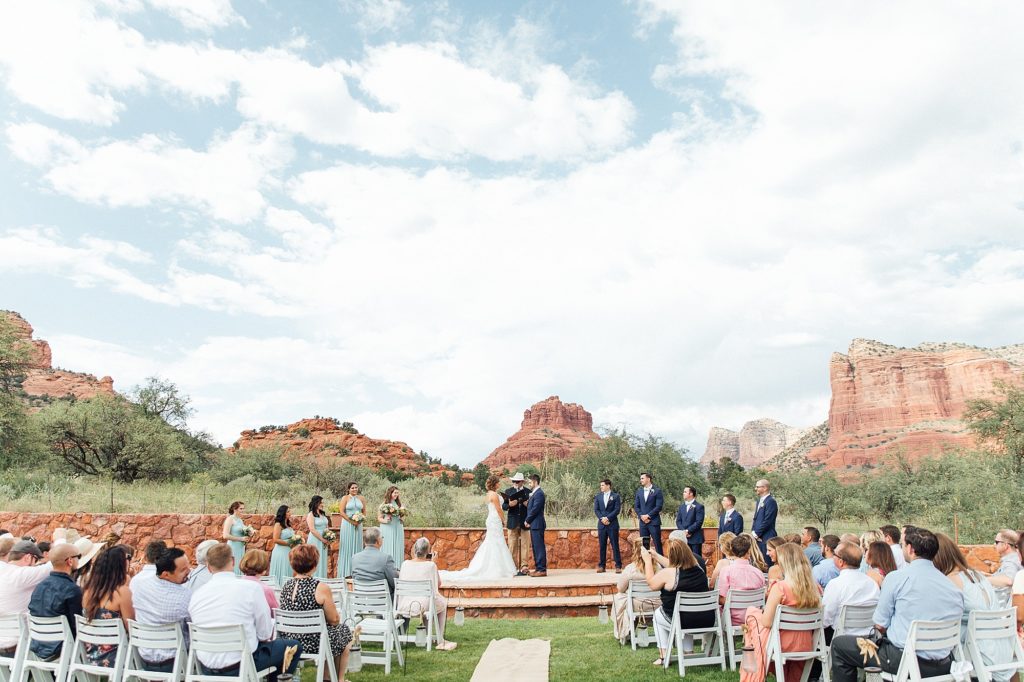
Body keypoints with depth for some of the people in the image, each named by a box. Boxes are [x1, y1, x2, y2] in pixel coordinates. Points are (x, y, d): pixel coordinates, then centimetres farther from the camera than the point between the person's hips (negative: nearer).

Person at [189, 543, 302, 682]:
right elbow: (265, 634, -11)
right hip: (240, 666, -5)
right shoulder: (251, 587, -17)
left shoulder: (196, 595, -4)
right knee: (294, 645, 16)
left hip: (206, 669, 6)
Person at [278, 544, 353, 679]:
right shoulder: (321, 587, -21)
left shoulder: (286, 585, -3)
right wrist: (338, 614, 10)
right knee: (345, 631, 24)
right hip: (315, 643, -6)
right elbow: (334, 620, -13)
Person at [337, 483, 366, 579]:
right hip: (347, 524, -4)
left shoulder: (361, 498, 8)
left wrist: (359, 521, -5)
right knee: (347, 546, -1)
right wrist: (351, 521, -14)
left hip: (358, 525, 4)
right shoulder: (345, 498, -3)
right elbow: (342, 512, -9)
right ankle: (346, 572, 5)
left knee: (357, 546, 6)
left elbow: (364, 511, 11)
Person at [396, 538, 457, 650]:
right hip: (424, 605, -4)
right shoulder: (431, 565, -10)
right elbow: (438, 584, 3)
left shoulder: (405, 564, -3)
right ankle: (441, 640, 28)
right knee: (444, 603, 30)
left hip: (404, 606, 4)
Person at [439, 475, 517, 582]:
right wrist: (503, 520, -4)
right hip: (495, 521, -10)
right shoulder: (494, 494, -15)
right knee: (496, 544, -4)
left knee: (490, 544, 12)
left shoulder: (489, 494, 14)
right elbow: (498, 509, -14)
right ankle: (496, 569, 0)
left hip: (491, 520, 10)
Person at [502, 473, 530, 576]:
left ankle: (523, 568, 7)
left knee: (524, 546, 1)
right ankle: (514, 568, 8)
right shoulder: (508, 492, 7)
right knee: (512, 547, 2)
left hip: (524, 523, -1)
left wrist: (528, 504, -15)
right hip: (513, 523, 1)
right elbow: (503, 507, 3)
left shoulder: (528, 492, 5)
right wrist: (509, 504, -17)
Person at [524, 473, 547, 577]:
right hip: (533, 525, 10)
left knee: (539, 547, -6)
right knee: (535, 547, 13)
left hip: (537, 525, -10)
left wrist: (527, 520, -9)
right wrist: (527, 521, 4)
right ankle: (538, 568, 19)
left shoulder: (539, 494, -15)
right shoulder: (534, 493, 17)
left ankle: (542, 569, -3)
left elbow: (535, 509, -19)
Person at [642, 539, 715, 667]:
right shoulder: (698, 569, -2)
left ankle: (663, 655, 22)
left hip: (685, 623, -5)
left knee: (658, 614, 25)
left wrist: (648, 560, 10)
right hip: (707, 622, 5)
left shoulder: (667, 574, -18)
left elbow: (651, 583, 0)